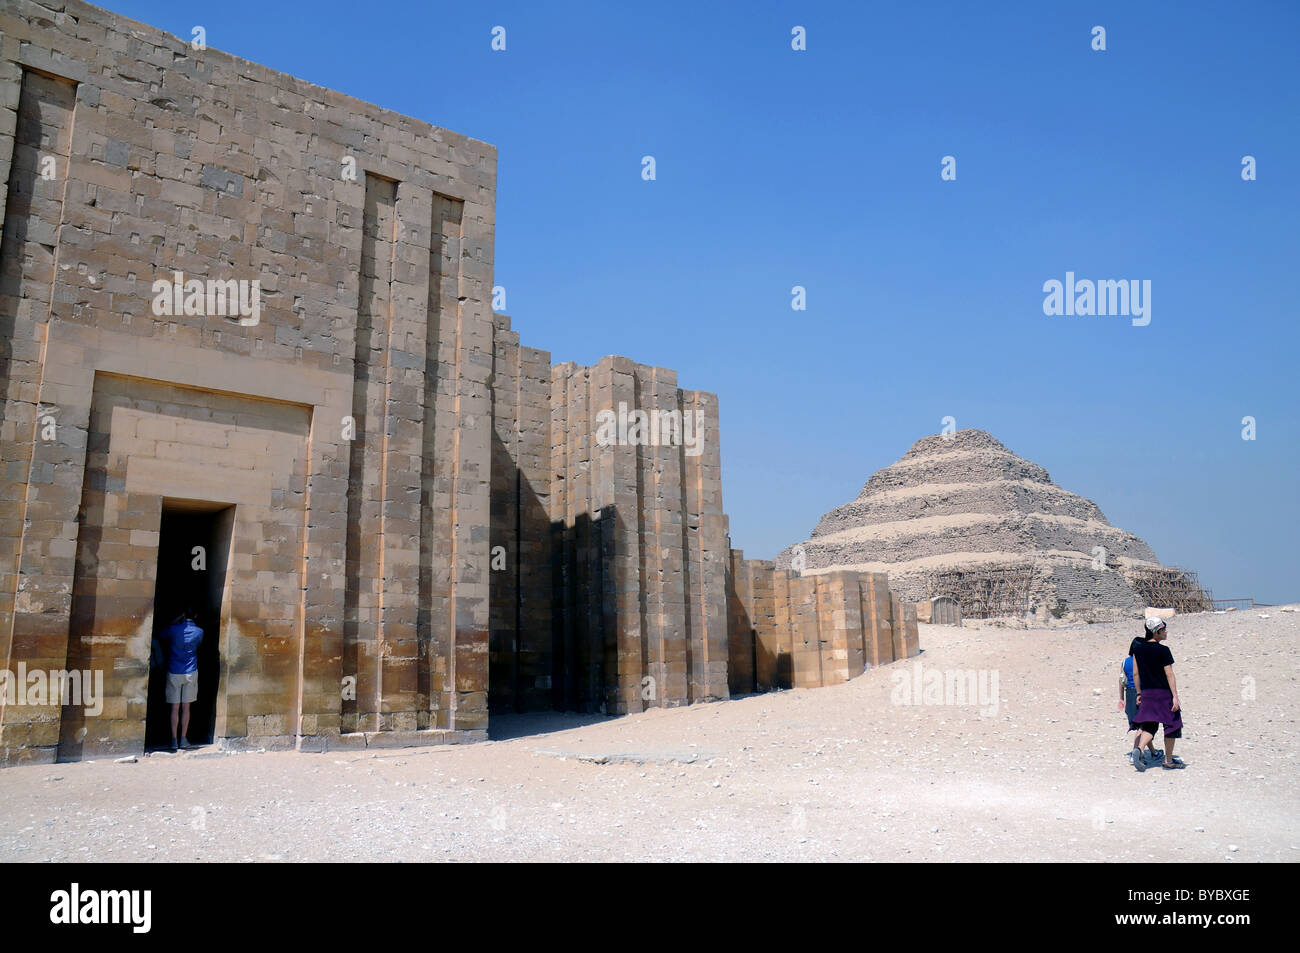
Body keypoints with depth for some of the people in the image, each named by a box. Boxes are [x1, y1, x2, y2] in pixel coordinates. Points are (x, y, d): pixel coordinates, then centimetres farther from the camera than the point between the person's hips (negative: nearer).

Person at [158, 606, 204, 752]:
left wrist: (176, 621, 8)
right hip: (190, 672, 1)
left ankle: (174, 740, 5)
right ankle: (183, 740, 9)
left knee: (175, 708, 4)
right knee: (186, 707, 7)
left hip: (174, 673, -1)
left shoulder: (174, 629, -8)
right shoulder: (199, 632, -3)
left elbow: (161, 636, 12)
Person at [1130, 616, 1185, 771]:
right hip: (1164, 692, -5)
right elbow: (1170, 675, -15)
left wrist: (1138, 693, 15)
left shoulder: (1138, 648, 4)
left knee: (1149, 725, 9)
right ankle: (1168, 761, 17)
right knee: (1172, 724, 11)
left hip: (1147, 693, 5)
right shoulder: (1163, 650, -14)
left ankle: (1138, 749, -17)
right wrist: (1175, 697, -13)